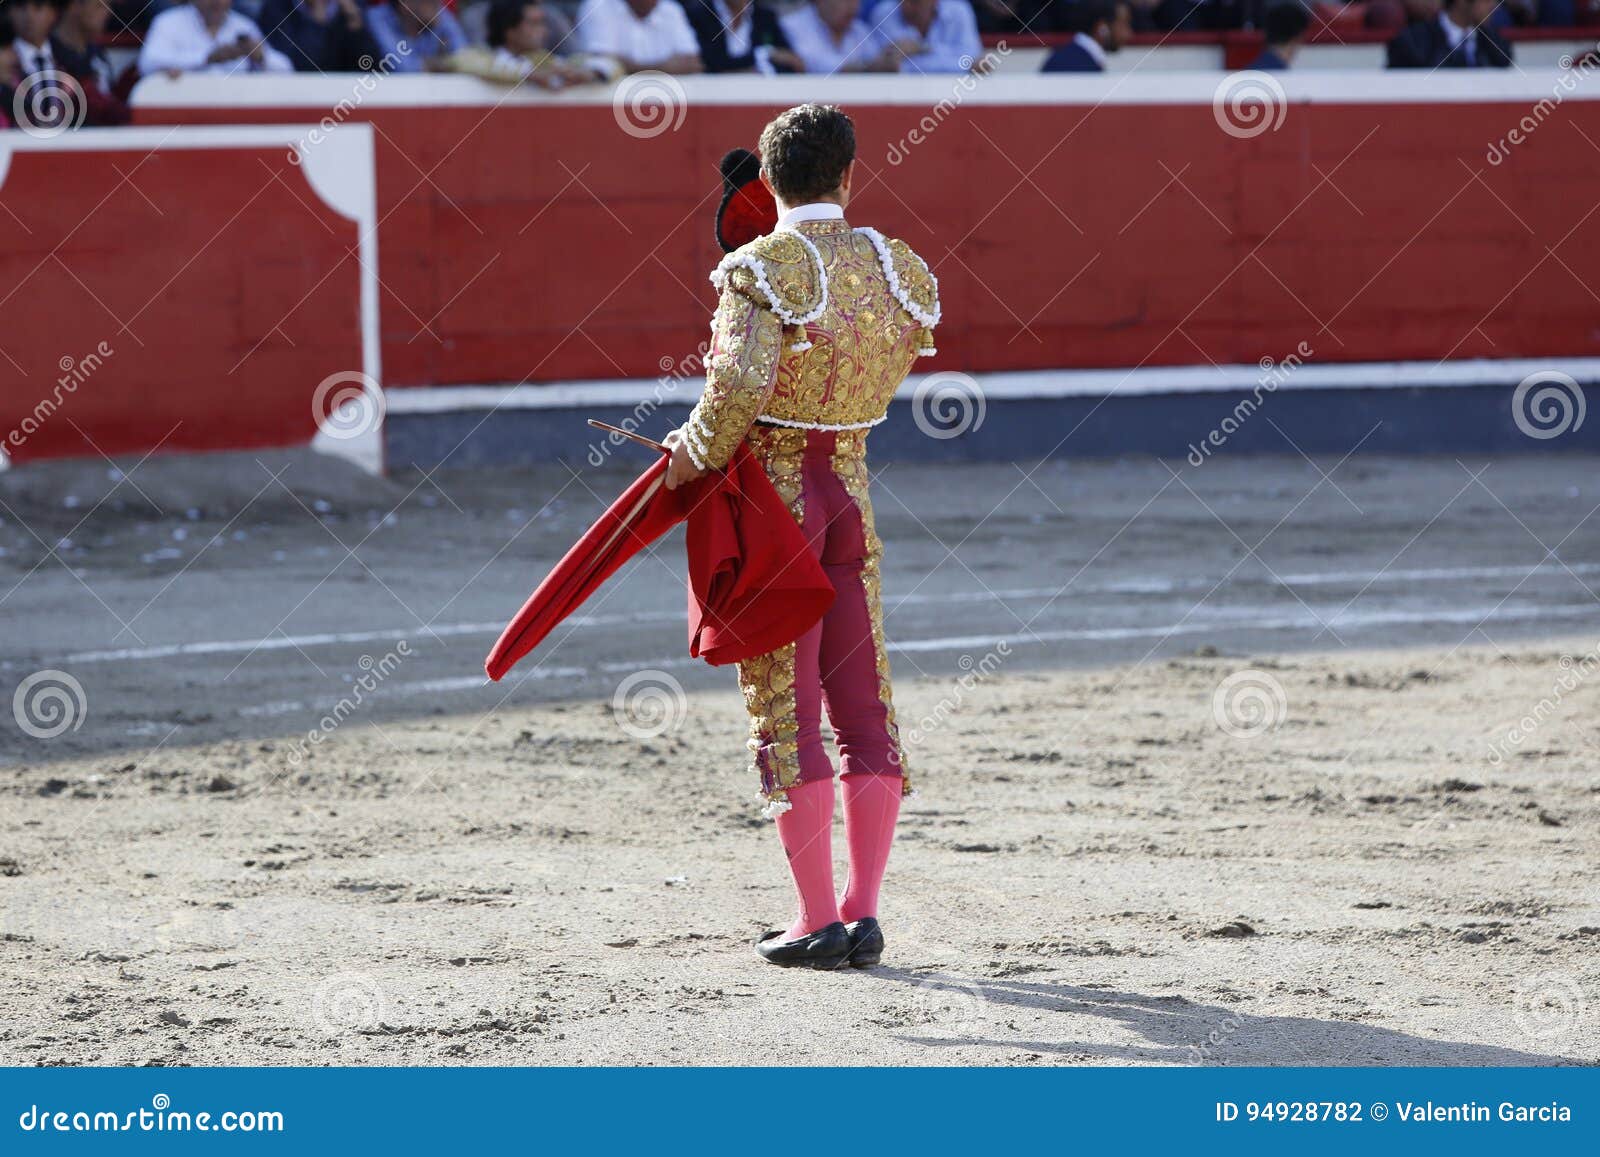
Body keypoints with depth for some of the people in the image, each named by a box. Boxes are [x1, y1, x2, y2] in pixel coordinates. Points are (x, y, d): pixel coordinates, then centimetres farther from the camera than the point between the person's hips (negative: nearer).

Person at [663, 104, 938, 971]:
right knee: (864, 701, 9)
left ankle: (818, 922, -1)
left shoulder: (762, 271, -15)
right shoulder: (898, 272, 2)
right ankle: (863, 912, 8)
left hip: (768, 486, -5)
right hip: (850, 486, 5)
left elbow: (740, 386, -27)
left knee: (785, 710, -1)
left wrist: (697, 453, -11)